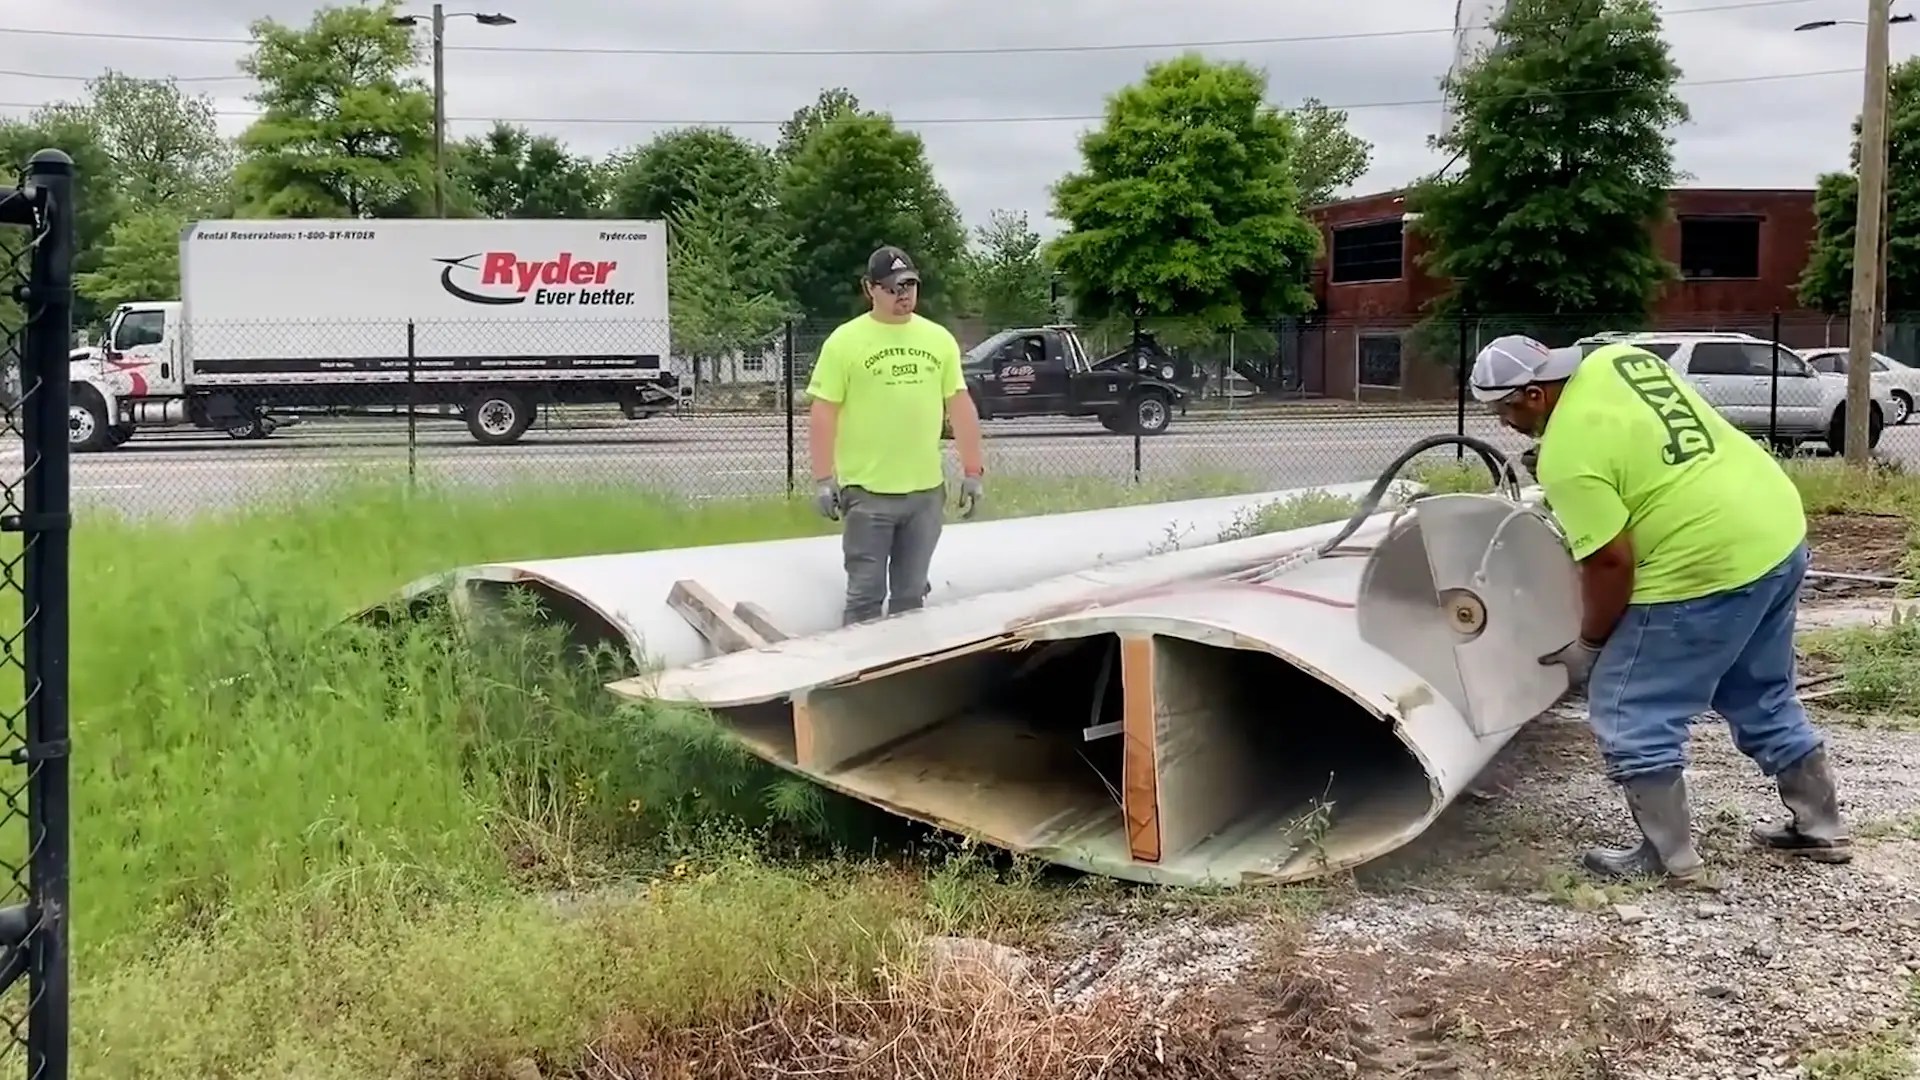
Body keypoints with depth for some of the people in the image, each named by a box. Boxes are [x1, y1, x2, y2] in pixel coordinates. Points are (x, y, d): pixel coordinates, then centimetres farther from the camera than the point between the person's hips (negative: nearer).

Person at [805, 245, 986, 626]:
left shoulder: (939, 338, 7)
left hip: (926, 491, 4)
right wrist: (823, 479, -11)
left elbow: (960, 407, 11)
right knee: (866, 595, 1)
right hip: (867, 492, -4)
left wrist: (972, 471, 7)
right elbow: (823, 414, -5)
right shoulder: (845, 341, -5)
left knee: (911, 594, 13)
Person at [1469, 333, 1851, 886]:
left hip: (1706, 567, -10)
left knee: (1631, 717, 3)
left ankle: (1670, 856, 10)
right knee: (1763, 700, 25)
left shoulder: (1566, 454, -17)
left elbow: (1610, 563, -17)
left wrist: (1588, 645, -2)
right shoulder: (1617, 359, 8)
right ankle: (1820, 826, 35)